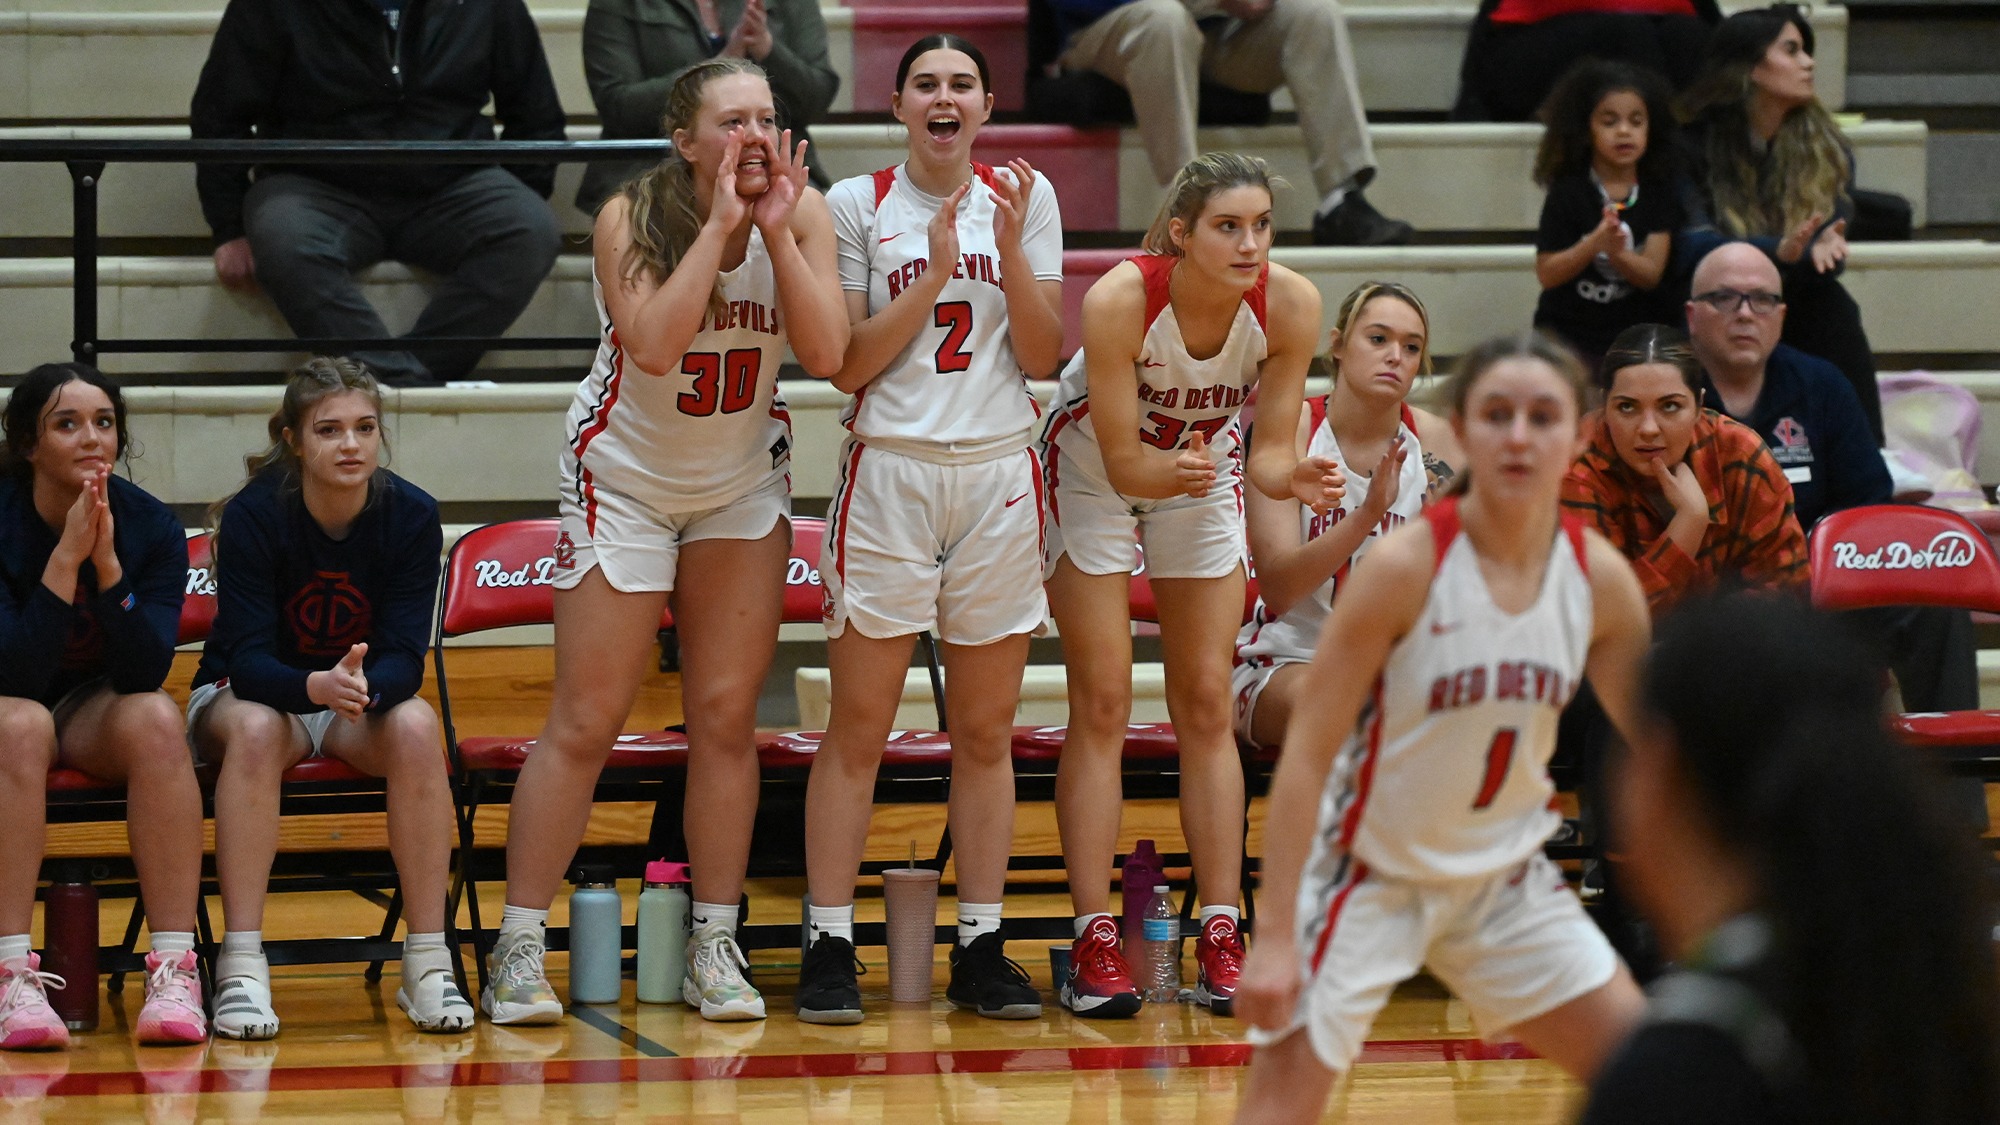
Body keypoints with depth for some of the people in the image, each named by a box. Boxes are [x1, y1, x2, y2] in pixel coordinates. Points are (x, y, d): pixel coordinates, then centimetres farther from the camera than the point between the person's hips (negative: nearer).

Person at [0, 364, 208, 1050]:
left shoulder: (151, 527, -11)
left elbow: (145, 672, -19)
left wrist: (106, 562, -30)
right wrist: (67, 555, -33)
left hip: (97, 711, 2)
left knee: (155, 719, -31)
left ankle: (174, 969, -34)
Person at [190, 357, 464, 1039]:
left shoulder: (412, 516, -14)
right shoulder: (253, 516, -19)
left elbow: (405, 657, -18)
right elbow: (247, 659, -25)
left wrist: (365, 687, -42)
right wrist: (318, 686, -46)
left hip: (370, 699, 2)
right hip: (243, 694, -2)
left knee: (416, 725, -32)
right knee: (255, 729, -37)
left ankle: (428, 964, -28)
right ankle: (240, 968, -38)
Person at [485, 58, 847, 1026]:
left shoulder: (801, 214, -10)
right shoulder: (629, 219, -18)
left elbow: (825, 354, -20)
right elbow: (653, 344, -33)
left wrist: (776, 230, -26)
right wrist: (717, 227, -30)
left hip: (744, 482, 3)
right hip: (624, 479, -3)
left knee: (726, 717, 3)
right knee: (585, 723, -4)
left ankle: (713, 948, 12)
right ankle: (518, 953, 1)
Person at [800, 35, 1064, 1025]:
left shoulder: (1025, 199, 7)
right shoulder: (857, 204, 0)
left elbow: (1041, 357, 2)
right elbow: (849, 364, -4)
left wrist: (1010, 244, -10)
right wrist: (934, 271, -12)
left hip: (999, 476, 2)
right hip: (888, 470, -2)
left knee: (986, 731, 6)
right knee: (858, 727, -3)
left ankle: (981, 951, 11)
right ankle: (828, 948, 0)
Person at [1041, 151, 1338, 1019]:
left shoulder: (1291, 305, -26)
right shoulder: (1120, 299, -35)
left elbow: (1270, 451, -17)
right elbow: (1122, 463, -30)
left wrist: (1293, 479, -39)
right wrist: (1173, 473, -50)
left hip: (1202, 470, 3)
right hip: (1093, 473, -3)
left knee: (1207, 706, 1)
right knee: (1102, 704, -6)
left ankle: (1220, 938, 2)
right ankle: (1093, 940, -5)